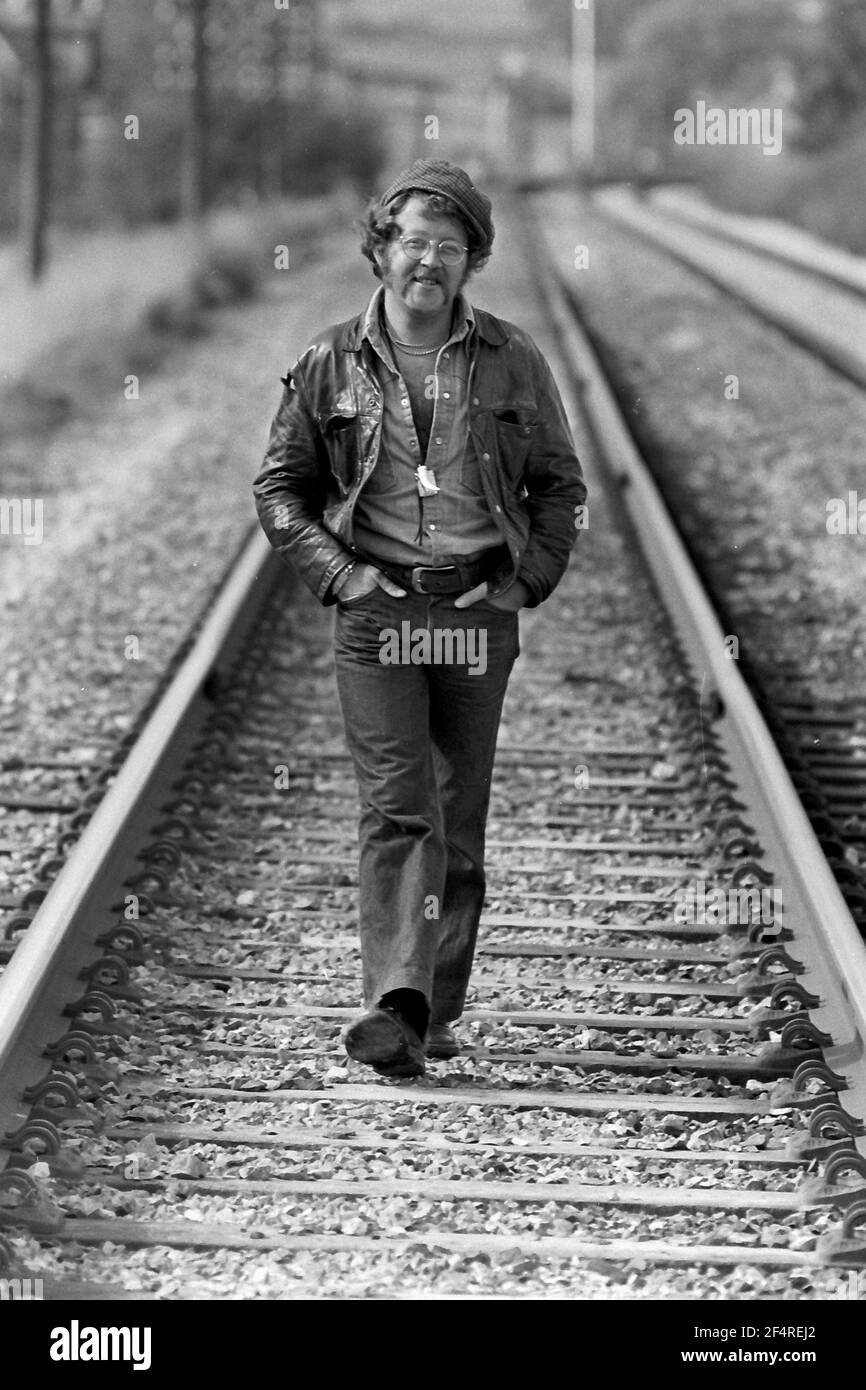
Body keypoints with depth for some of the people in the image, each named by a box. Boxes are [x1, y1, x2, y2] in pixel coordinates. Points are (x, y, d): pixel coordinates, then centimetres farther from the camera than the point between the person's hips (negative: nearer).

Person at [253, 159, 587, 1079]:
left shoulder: (512, 362, 5)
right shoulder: (333, 364, 3)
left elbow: (560, 484, 13)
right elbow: (279, 486, 9)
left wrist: (528, 581, -1)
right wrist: (336, 572, -5)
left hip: (479, 615, 2)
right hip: (376, 613, -2)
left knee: (460, 823, 6)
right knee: (396, 812, -12)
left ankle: (437, 1013, 15)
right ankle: (396, 1008, -21)